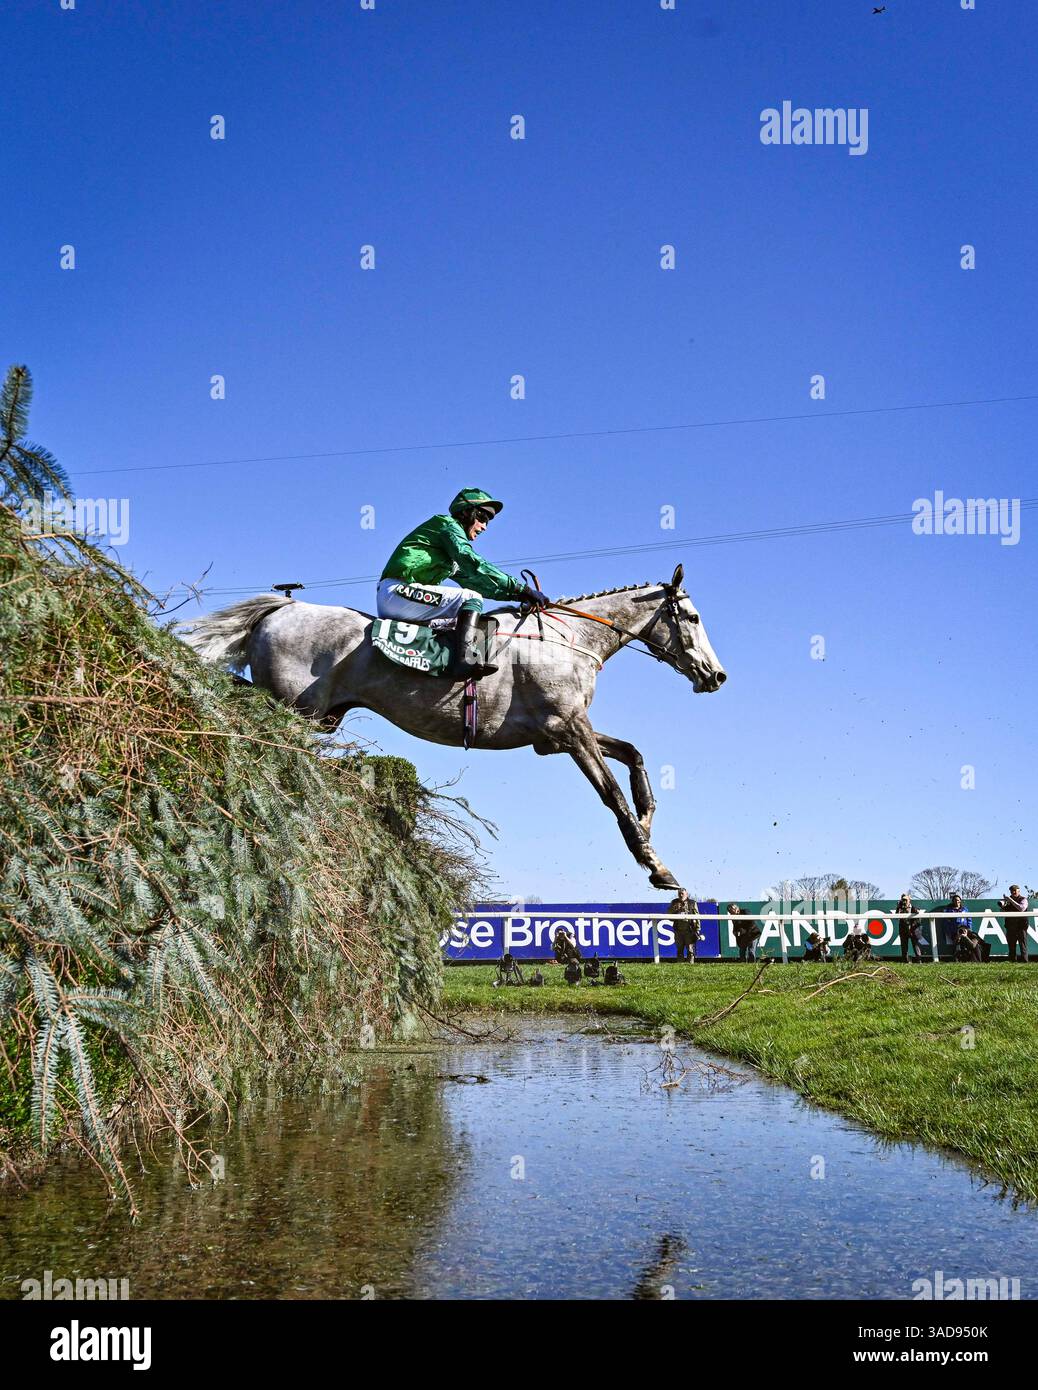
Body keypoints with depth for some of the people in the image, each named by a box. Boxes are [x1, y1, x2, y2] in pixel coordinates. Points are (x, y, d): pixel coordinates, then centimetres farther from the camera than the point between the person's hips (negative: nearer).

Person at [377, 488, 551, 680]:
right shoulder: (447, 523, 0)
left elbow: (470, 580, 20)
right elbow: (473, 564, -14)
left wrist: (517, 595, 11)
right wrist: (521, 588, -15)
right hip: (398, 591, -10)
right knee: (472, 598, -12)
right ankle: (465, 660, -30)